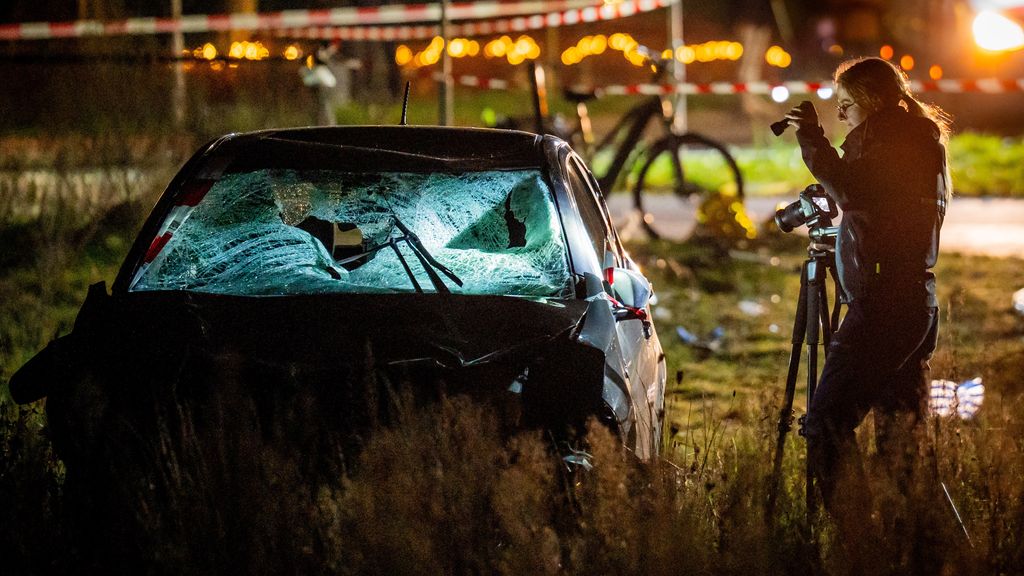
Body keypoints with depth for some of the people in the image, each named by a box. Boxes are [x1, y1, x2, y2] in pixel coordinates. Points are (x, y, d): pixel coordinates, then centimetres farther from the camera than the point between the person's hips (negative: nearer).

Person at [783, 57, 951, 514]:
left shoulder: (892, 140, -9)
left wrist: (811, 139, -16)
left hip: (882, 303, -10)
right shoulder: (920, 141, 20)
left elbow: (852, 192, -24)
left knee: (828, 421, -11)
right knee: (898, 430, 10)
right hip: (916, 302, 10)